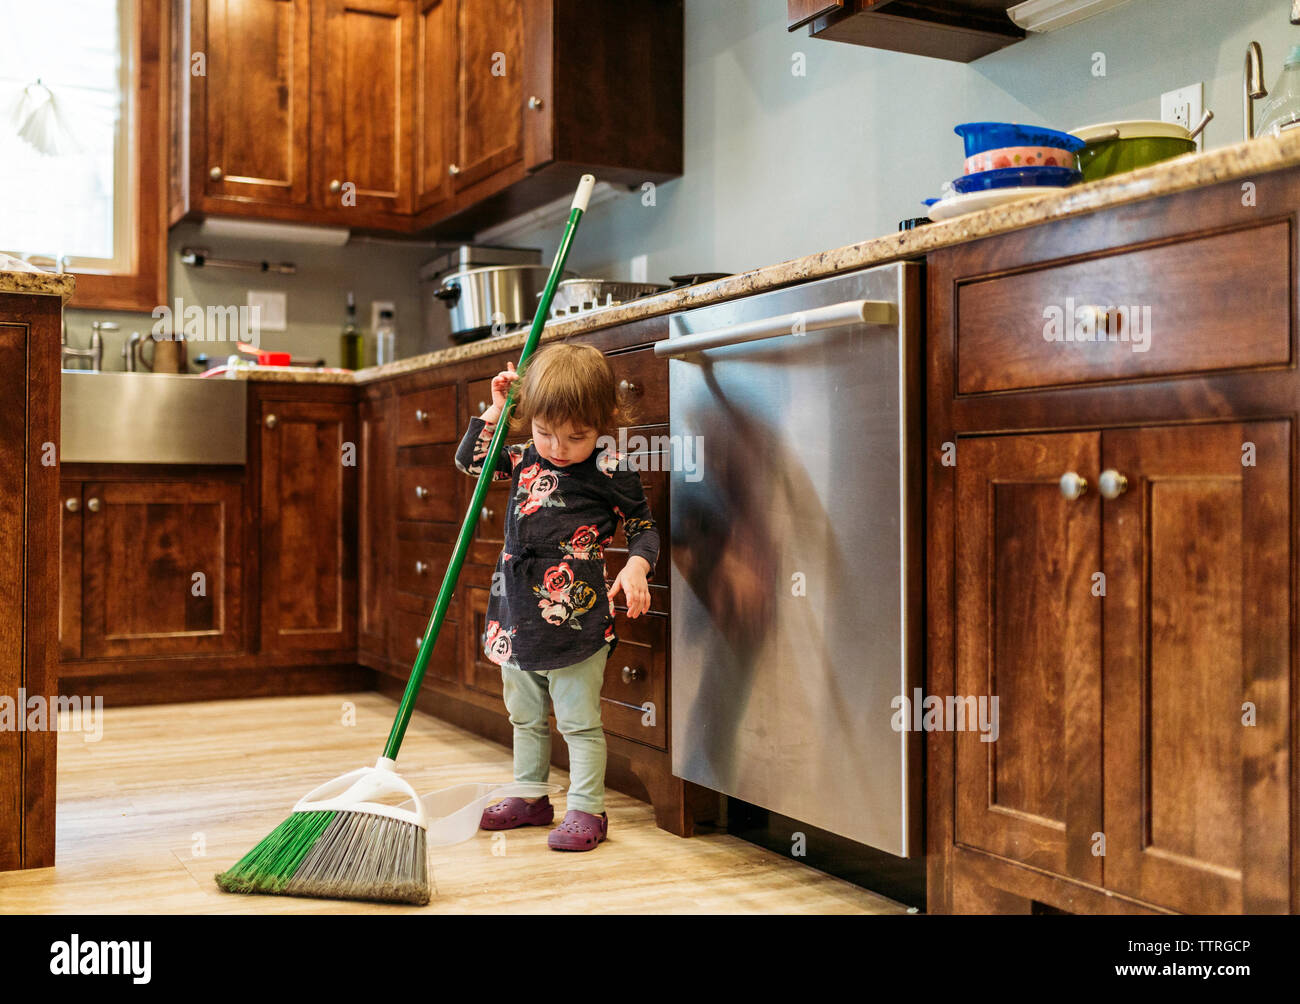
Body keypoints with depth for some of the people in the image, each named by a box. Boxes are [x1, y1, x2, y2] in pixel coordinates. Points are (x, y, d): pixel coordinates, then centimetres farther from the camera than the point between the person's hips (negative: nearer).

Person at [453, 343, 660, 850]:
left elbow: (644, 527, -3)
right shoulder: (523, 458, 6)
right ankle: (530, 797, 34)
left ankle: (587, 810, 14)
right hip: (518, 615, 7)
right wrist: (495, 410, 3)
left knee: (579, 721, 2)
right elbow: (469, 460, 15)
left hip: (575, 619, -6)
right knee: (525, 717, 19)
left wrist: (635, 567, -22)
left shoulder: (611, 470, -10)